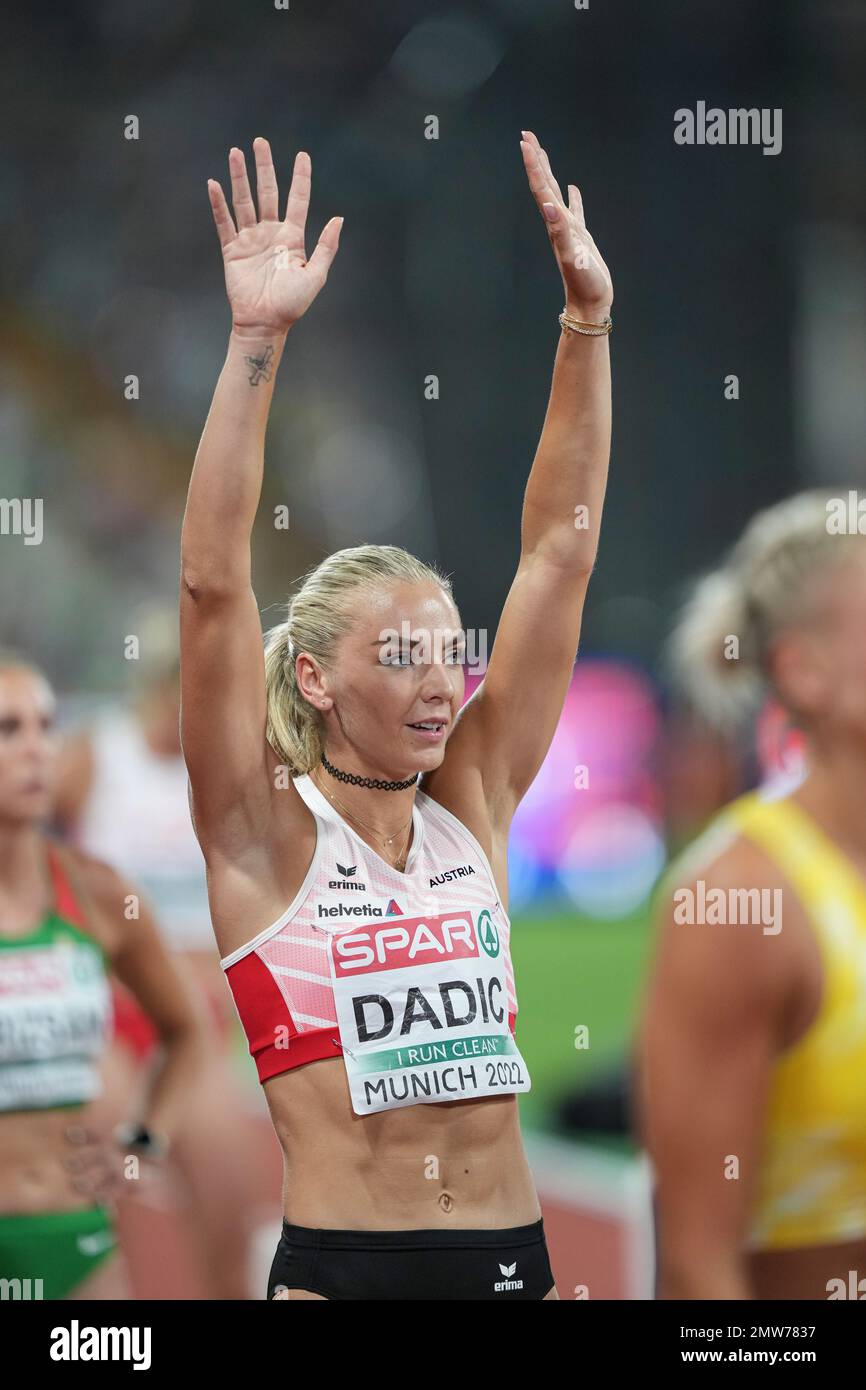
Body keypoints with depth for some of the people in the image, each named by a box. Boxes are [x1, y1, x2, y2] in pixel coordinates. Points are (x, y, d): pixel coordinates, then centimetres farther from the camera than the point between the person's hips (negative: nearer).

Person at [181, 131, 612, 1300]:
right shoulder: (265, 835, -1)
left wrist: (589, 320, 4)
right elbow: (213, 585, -12)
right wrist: (257, 343, -18)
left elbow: (561, 547, 8)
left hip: (513, 1260, 4)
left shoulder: (474, 806, 8)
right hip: (342, 1266, -4)